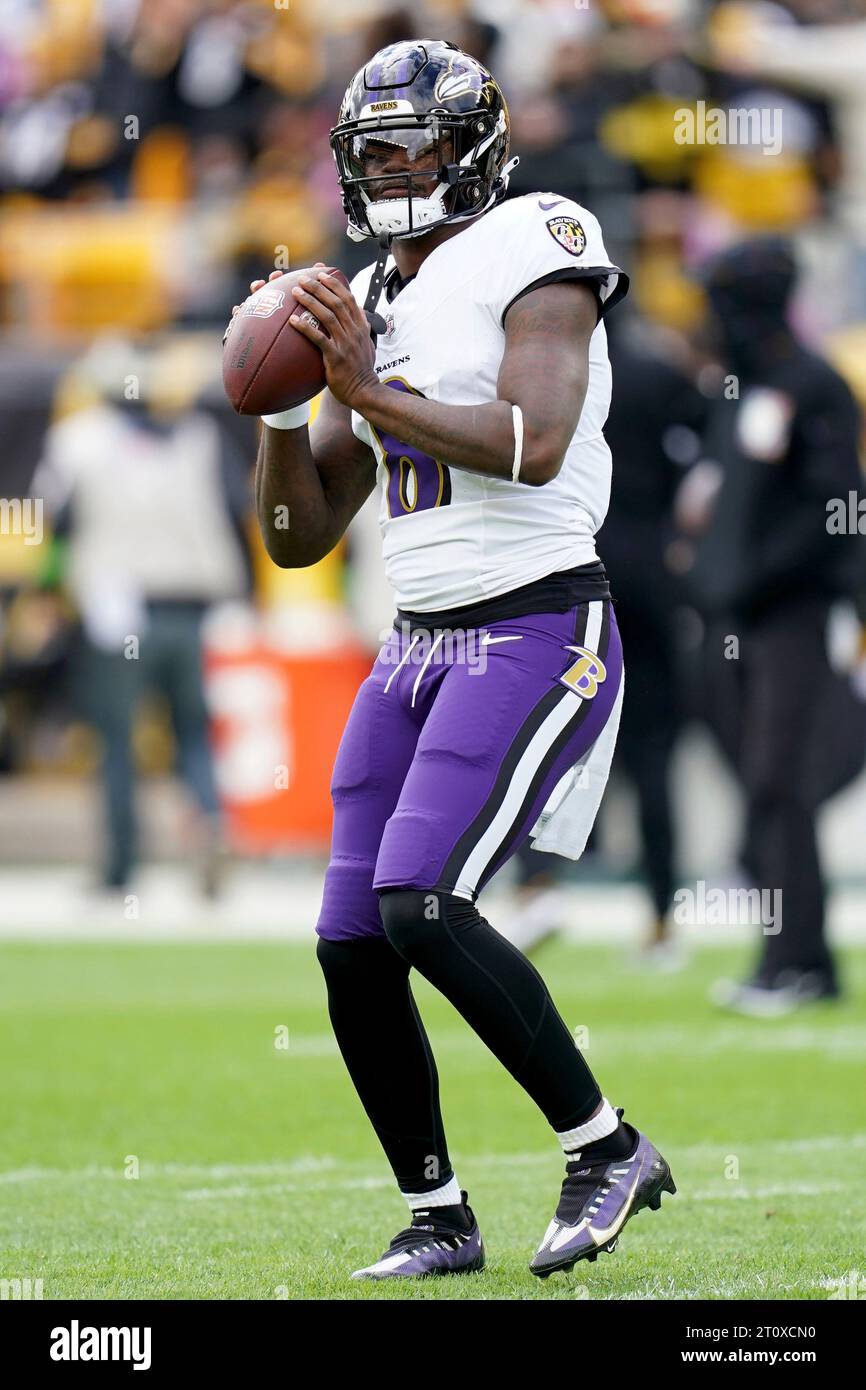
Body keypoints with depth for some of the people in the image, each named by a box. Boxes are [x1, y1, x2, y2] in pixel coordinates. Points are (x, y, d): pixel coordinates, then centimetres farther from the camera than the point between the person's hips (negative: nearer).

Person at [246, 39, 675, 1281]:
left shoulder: (534, 253, -8)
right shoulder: (367, 305, 15)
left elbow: (533, 444, -24)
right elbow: (301, 538, 17)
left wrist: (372, 390, -21)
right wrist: (281, 406, 1)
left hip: (537, 632, -8)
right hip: (419, 651, 8)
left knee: (420, 905, -21)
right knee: (353, 949, 2)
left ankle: (607, 1149, -7)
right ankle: (438, 1216, 16)